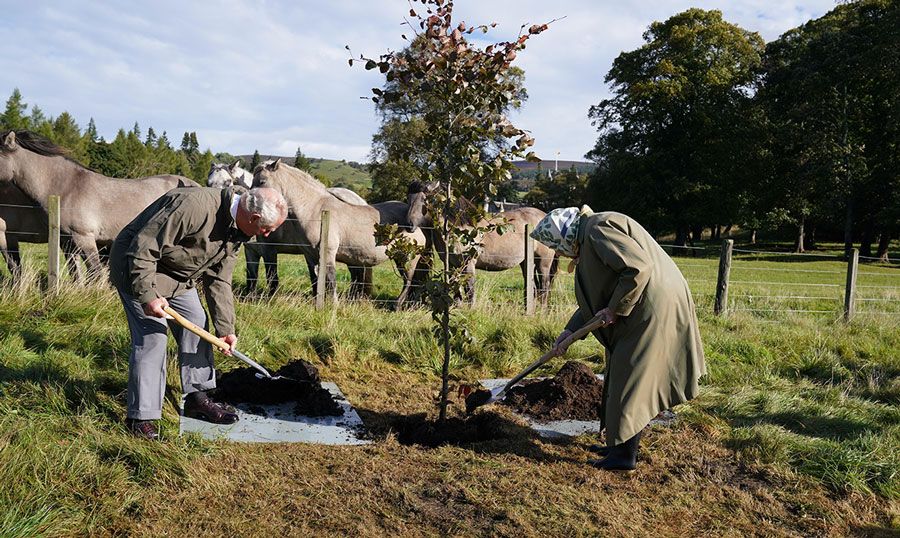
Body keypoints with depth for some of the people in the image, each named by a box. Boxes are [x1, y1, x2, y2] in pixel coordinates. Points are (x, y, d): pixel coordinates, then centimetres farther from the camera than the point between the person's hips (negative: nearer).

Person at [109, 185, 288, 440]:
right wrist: (147, 295, -34)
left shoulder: (235, 230, -5)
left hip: (178, 274, 9)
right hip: (137, 268, -9)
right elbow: (143, 248, -33)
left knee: (197, 325, 9)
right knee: (152, 337, -13)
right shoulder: (195, 206, -35)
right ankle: (141, 418, -3)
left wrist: (225, 329, 0)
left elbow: (219, 281, 2)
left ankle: (197, 399, 22)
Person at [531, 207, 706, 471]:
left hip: (654, 308, -10)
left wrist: (615, 309, -18)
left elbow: (639, 267, -26)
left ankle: (625, 455, 8)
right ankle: (621, 444, 27)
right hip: (642, 312, 10)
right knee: (624, 378, 16)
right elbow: (596, 298, 22)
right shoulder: (587, 241, 18)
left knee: (631, 380, -2)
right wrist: (569, 330, 15)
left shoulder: (598, 228, -15)